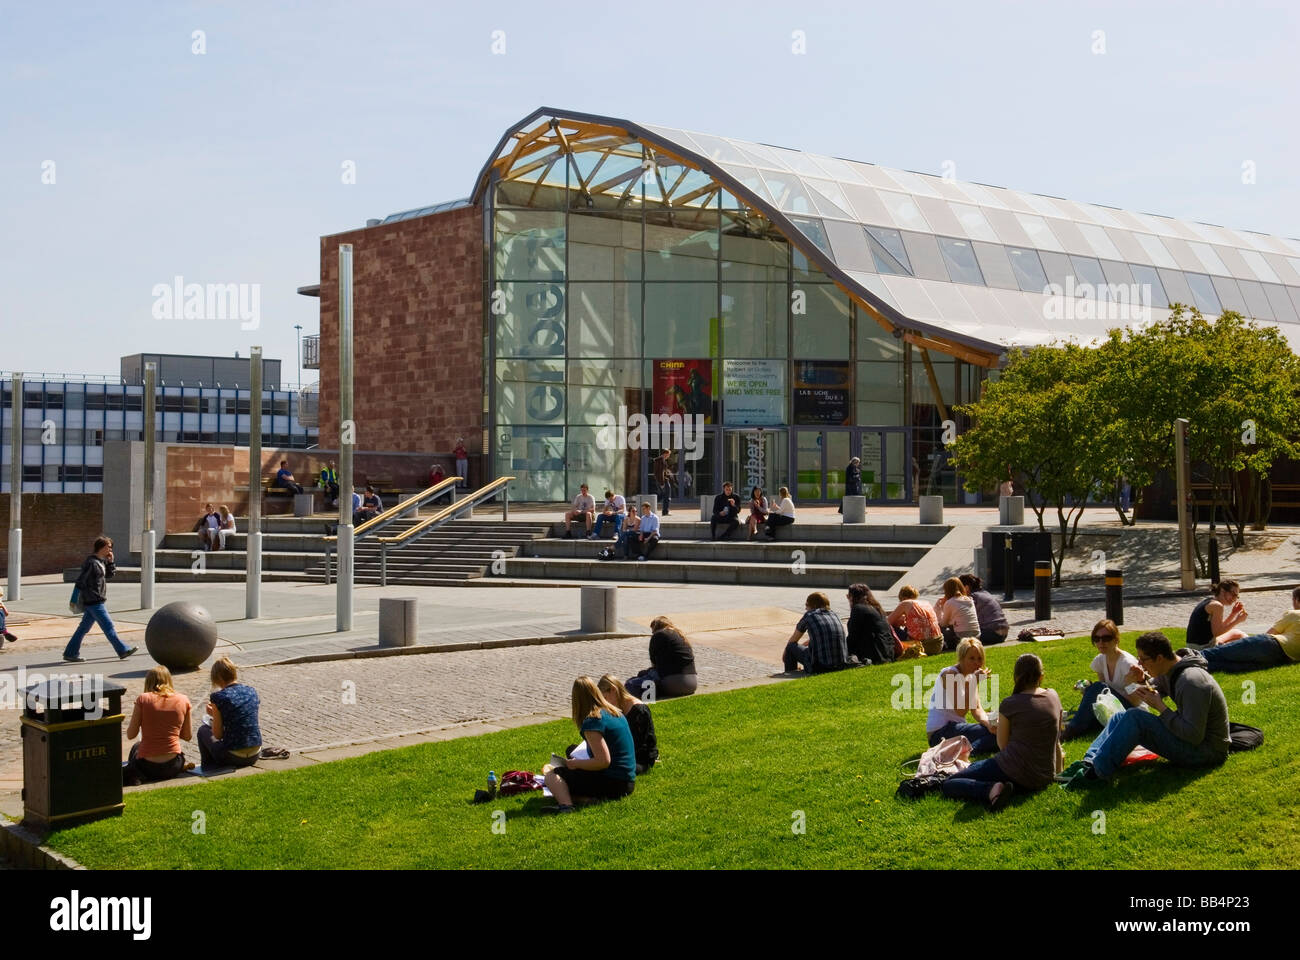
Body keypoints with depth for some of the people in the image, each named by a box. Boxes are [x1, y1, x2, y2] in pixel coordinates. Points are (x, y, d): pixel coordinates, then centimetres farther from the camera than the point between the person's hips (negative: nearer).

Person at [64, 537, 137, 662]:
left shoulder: (101, 562, 13)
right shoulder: (92, 563, -17)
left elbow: (109, 576, 22)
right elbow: (81, 581, -18)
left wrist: (110, 562, 9)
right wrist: (76, 599, -16)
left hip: (96, 602, 10)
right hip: (95, 602, -10)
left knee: (84, 628, 11)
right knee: (108, 626, -4)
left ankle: (70, 653, 15)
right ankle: (123, 650, 1)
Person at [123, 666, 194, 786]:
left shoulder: (143, 699, -7)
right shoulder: (183, 700, -1)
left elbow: (130, 735, -3)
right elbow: (188, 736, 6)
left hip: (147, 767, -1)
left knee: (135, 748, 35)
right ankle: (181, 767, 10)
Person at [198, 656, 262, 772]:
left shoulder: (219, 697, -11)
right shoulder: (251, 691, 5)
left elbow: (218, 735, -6)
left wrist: (213, 714, 12)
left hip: (234, 757, -5)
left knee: (203, 730, 19)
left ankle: (209, 766, 23)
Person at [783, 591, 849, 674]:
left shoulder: (809, 616, 2)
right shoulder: (834, 616, 15)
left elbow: (793, 640, 18)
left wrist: (785, 653, 36)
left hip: (820, 667, -6)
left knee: (791, 646, 13)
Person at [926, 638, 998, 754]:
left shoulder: (972, 676, 11)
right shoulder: (950, 674, -15)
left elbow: (976, 708, 4)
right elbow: (961, 711, -22)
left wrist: (988, 723, -18)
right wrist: (974, 681, -23)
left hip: (956, 727, 9)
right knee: (993, 735, -21)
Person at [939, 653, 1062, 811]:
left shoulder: (1010, 704, -9)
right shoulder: (1054, 697, 6)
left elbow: (1002, 744, 1)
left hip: (1013, 770, -7)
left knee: (946, 785, -3)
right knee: (975, 766, 32)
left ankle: (991, 789, -23)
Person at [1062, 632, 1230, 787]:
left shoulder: (1191, 681, -27)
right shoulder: (1169, 671, 1)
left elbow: (1194, 735, -29)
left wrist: (1160, 706, -22)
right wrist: (1142, 680, -2)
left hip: (1207, 751, -10)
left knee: (1134, 718, -24)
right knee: (1120, 718, 7)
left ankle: (1096, 772, -24)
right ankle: (1088, 762, -7)